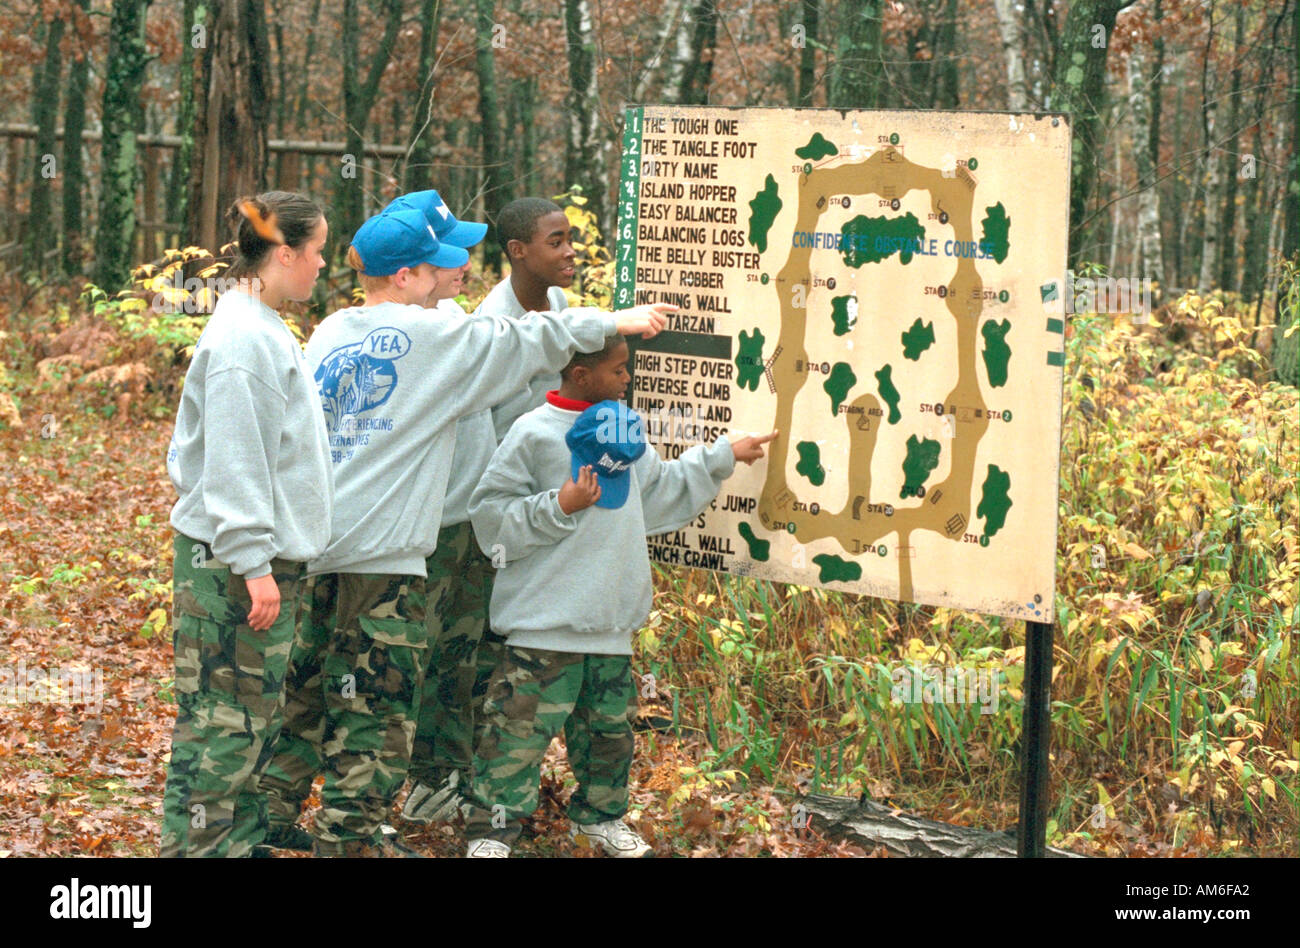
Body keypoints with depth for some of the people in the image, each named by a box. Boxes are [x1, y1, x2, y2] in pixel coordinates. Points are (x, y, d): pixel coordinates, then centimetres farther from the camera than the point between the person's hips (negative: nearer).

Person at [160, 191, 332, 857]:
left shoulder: (264, 330, 15)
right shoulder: (242, 338, -16)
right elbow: (233, 463, -20)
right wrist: (253, 565, -21)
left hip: (265, 560, 10)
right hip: (232, 568, -10)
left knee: (256, 717, 14)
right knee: (225, 725, -6)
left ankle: (240, 840, 22)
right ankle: (196, 844, 0)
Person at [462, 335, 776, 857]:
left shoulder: (623, 428, 13)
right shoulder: (533, 434, -10)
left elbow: (663, 488, 29)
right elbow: (491, 514, -10)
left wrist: (724, 457, 33)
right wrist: (559, 507, -17)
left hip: (611, 622, 7)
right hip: (546, 619, -7)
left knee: (610, 725, 17)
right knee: (521, 726, -7)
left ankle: (599, 816, 34)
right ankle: (491, 831, 0)